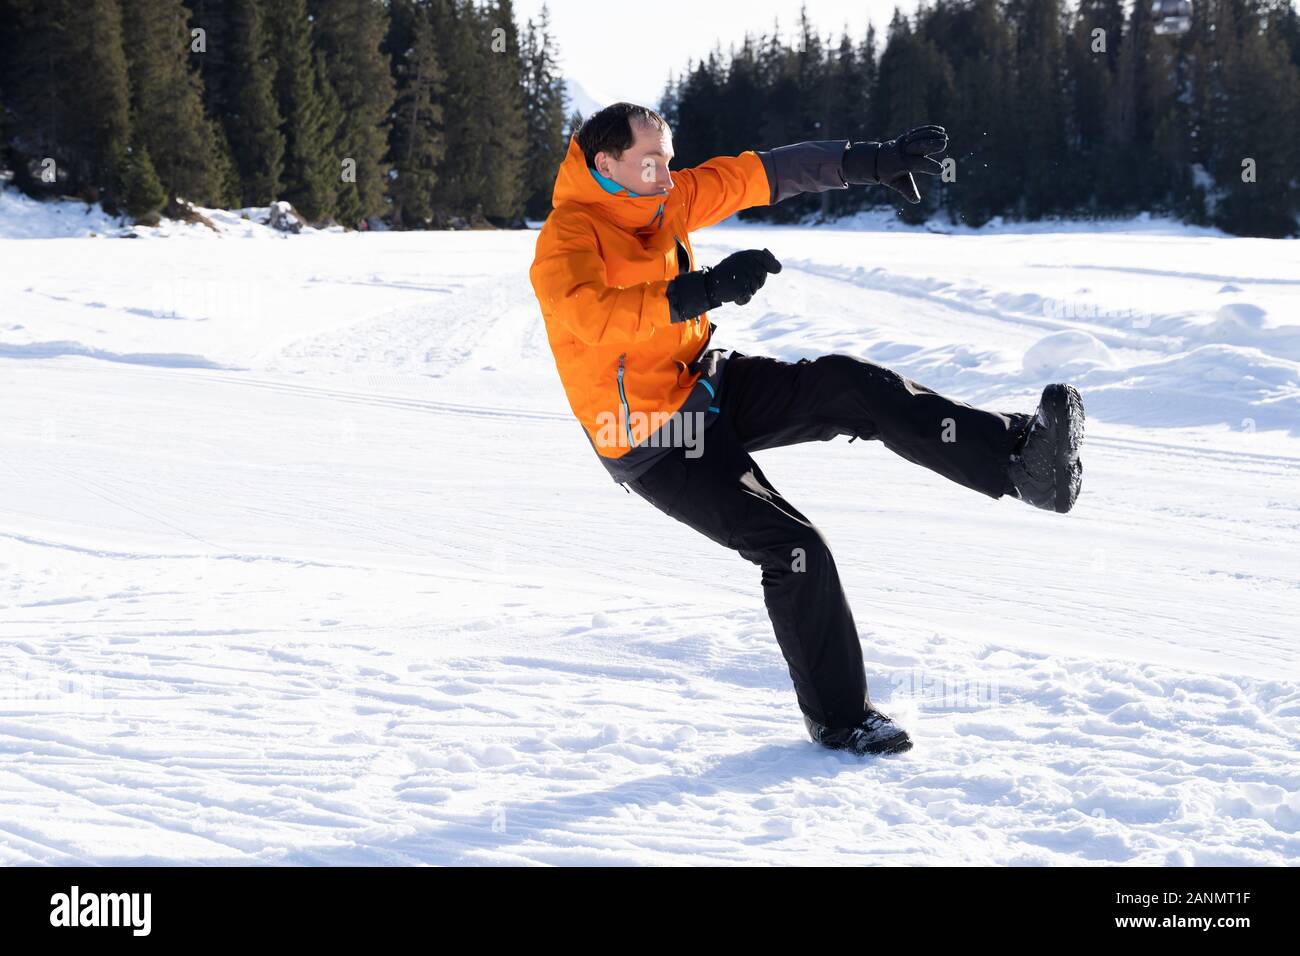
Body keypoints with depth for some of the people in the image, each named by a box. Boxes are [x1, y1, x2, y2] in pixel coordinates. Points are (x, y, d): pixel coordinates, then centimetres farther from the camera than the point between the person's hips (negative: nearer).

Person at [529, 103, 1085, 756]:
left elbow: (759, 175, 4)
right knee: (793, 549, -15)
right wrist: (704, 290, -49)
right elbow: (592, 315, -41)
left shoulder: (661, 199, 2)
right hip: (654, 444, -7)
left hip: (711, 386, 7)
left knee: (851, 387, -15)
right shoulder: (567, 238, -21)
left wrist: (870, 162, -3)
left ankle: (1021, 459, -21)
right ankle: (839, 719, 1)